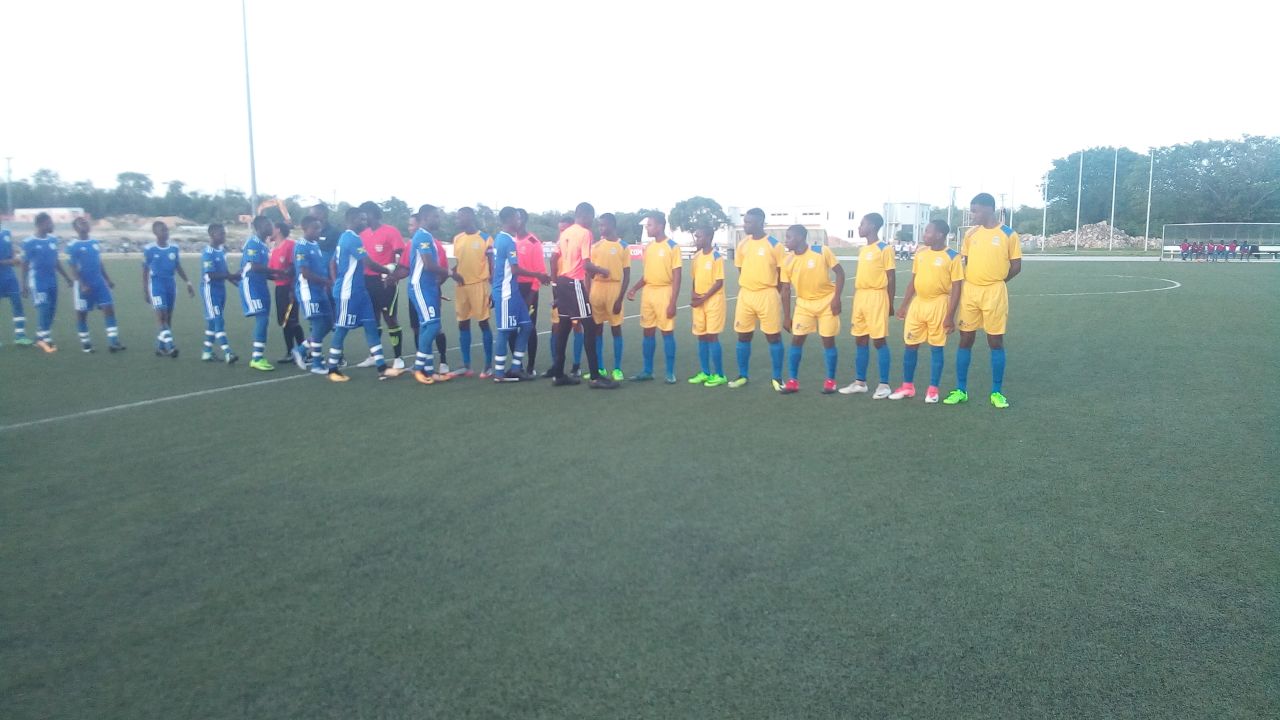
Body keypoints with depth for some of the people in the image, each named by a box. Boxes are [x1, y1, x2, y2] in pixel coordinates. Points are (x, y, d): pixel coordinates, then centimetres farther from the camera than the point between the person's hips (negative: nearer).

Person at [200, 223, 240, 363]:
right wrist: (231, 276, -26)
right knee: (218, 321, -11)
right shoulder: (208, 253, -17)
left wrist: (238, 281, 7)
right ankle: (227, 353, -16)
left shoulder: (222, 250, 10)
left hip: (221, 289, 9)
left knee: (213, 321, 14)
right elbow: (210, 276, -24)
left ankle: (207, 352, 23)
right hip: (210, 290, -8)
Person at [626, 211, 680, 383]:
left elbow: (676, 277, -11)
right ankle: (648, 371, 18)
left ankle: (670, 373, 7)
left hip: (664, 292, -6)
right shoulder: (648, 247, 10)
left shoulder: (672, 246, -9)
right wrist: (635, 289, 3)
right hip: (648, 292, 6)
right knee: (648, 332, 9)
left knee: (667, 332, -1)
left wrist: (673, 302, -16)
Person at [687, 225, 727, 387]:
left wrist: (703, 298, -16)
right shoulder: (696, 257, 8)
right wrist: (693, 293, -4)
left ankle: (720, 375, 2)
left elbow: (719, 282, -14)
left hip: (713, 301, -7)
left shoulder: (716, 257, -12)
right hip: (699, 302, 7)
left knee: (712, 336, -6)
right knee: (701, 337, 9)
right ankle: (705, 373, 18)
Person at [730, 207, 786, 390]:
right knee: (743, 336, 8)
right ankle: (743, 375, 20)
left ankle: (777, 378, 10)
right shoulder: (742, 245, 8)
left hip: (767, 295, -5)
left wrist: (771, 292, -2)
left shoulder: (775, 245, -6)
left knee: (773, 336, 1)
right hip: (745, 295, 5)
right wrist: (745, 290, 12)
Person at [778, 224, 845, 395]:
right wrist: (786, 316, 1)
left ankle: (830, 380, 13)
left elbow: (839, 273, -9)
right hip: (804, 304, 3)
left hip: (827, 302, -3)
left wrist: (836, 297, -16)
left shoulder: (822, 251, -14)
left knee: (828, 340, 1)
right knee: (796, 340, -1)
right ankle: (793, 381, 7)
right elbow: (786, 290, 1)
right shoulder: (788, 262, -4)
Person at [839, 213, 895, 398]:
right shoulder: (862, 250, 15)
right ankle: (860, 382, 18)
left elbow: (891, 277, -7)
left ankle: (884, 384, 3)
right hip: (860, 297, 8)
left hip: (876, 297, -8)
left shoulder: (884, 249, -7)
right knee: (860, 340, 10)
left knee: (879, 340, -4)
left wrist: (890, 303, -9)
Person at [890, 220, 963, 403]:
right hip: (918, 303, 6)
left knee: (936, 347, 2)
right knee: (910, 345, 7)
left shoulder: (952, 257, -8)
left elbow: (956, 288, -10)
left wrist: (950, 315, -14)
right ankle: (908, 386, 18)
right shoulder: (920, 254, 8)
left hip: (938, 304, -5)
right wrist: (903, 305, 13)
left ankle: (933, 389, 12)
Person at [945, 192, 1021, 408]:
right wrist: (976, 281, 4)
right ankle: (961, 390, 13)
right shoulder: (970, 234, 7)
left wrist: (995, 281, 1)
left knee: (996, 341, 2)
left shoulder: (1008, 234, -4)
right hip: (969, 291, 4)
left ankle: (997, 392, 11)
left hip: (994, 293, -4)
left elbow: (1016, 266, -1)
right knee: (965, 339, 5)